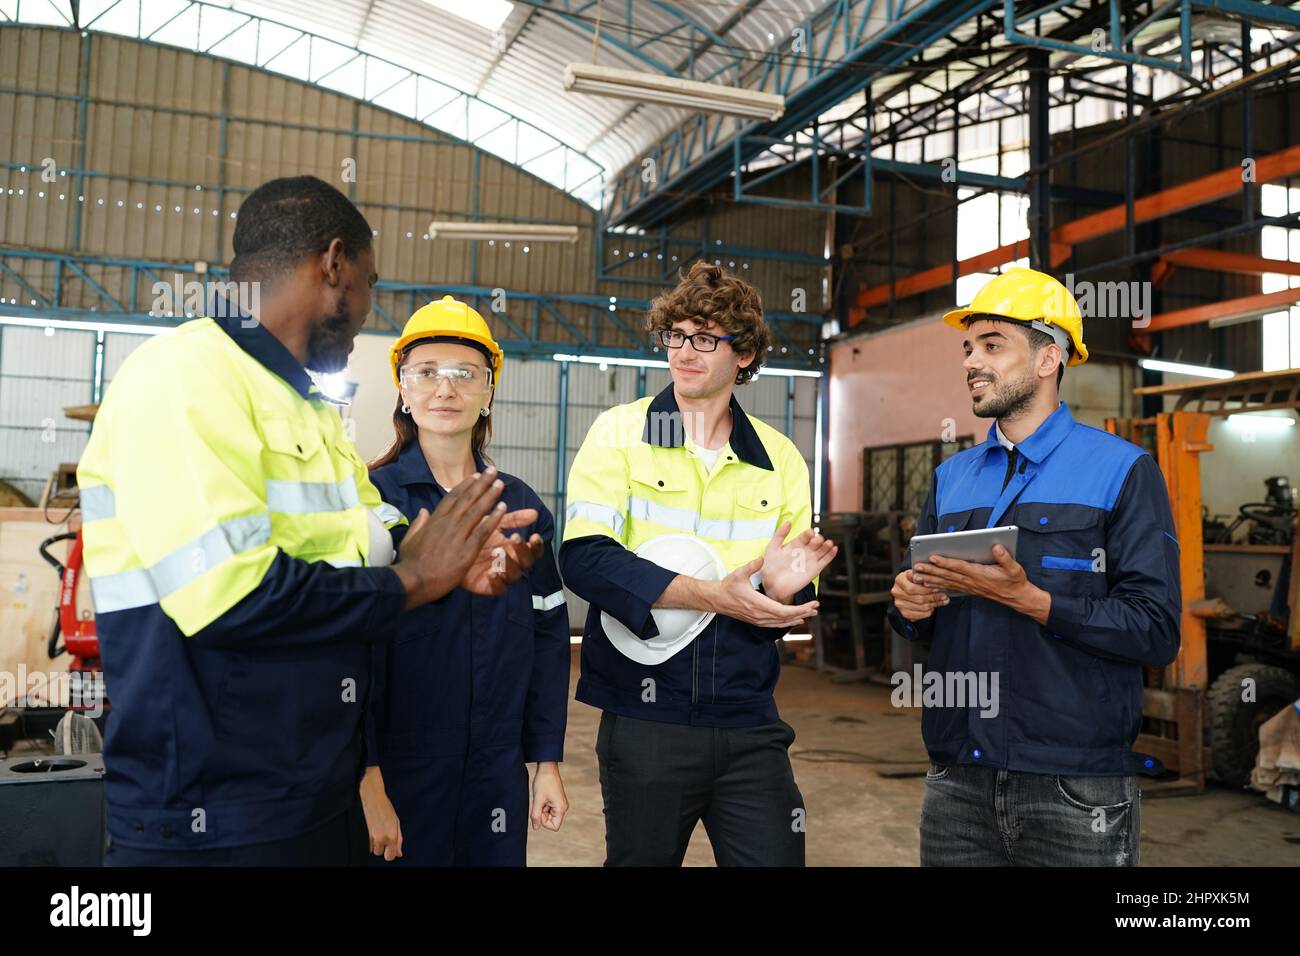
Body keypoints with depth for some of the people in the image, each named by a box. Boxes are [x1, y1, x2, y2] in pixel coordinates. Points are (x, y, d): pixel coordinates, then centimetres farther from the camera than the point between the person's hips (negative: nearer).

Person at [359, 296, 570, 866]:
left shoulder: (521, 507, 5)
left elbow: (547, 638, 7)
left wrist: (548, 762, 5)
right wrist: (365, 779, -14)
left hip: (497, 776, 4)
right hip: (397, 773, -3)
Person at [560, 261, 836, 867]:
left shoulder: (779, 458, 7)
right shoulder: (620, 433, -2)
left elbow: (794, 604, 10)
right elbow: (584, 558, -15)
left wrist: (783, 589, -15)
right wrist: (712, 595, -22)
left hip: (749, 723, 3)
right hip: (644, 718, -2)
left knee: (774, 857, 5)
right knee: (640, 857, 11)